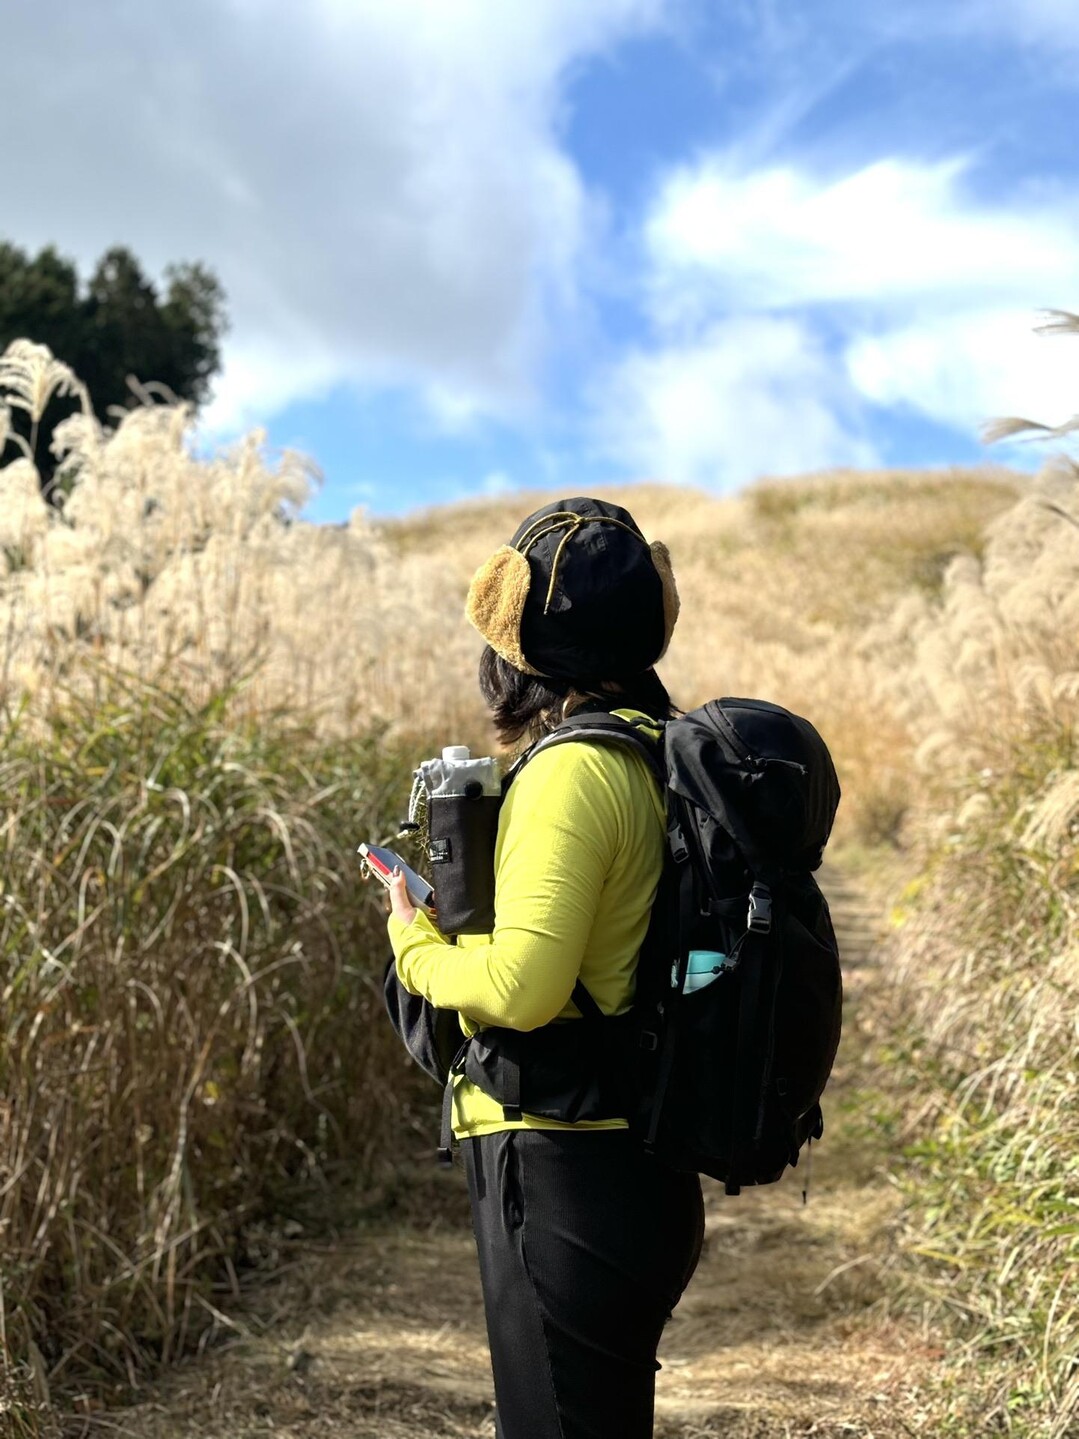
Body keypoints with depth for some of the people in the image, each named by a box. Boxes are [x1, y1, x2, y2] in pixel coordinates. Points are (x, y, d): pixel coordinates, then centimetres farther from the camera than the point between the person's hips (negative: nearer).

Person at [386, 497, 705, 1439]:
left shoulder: (571, 771, -18)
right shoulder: (654, 755, 9)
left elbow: (521, 987, -26)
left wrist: (417, 946, -7)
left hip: (566, 1183, -9)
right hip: (638, 1175, 9)